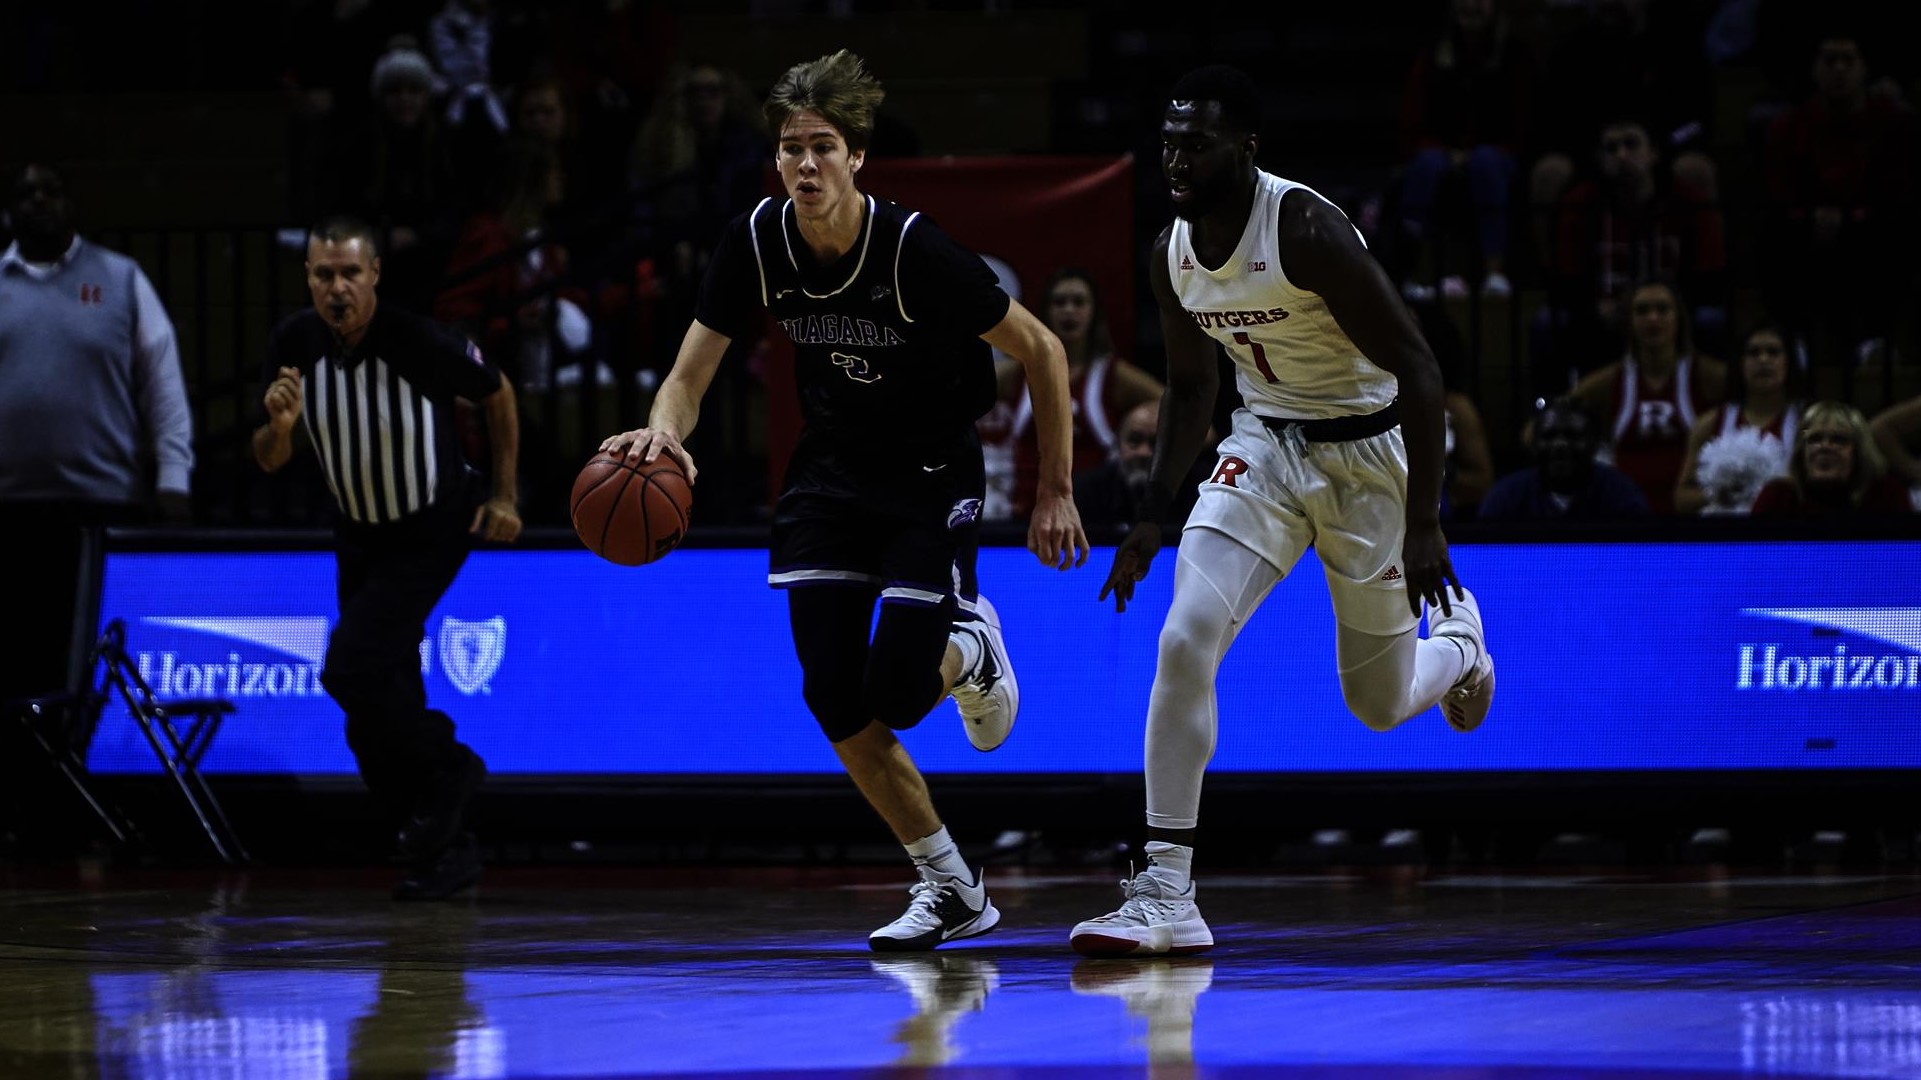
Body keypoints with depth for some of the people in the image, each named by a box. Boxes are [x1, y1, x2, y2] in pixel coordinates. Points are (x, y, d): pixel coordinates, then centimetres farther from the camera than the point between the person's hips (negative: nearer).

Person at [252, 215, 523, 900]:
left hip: (432, 532, -6)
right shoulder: (295, 344, -12)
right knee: (374, 726, 6)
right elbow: (270, 460, -3)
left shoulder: (420, 343, -25)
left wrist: (504, 497, -3)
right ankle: (446, 850, 19)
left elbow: (497, 395, -5)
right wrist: (279, 425, -26)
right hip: (360, 534, 6)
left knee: (350, 670, -22)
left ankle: (446, 768, 0)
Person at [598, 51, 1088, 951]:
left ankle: (970, 647, 21)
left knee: (895, 689, -17)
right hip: (831, 471, 4)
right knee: (834, 700, -5)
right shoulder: (756, 244, -14)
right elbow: (688, 378, -10)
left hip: (932, 475, -4)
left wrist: (1055, 493, -12)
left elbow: (1042, 352, -15)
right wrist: (665, 430, -34)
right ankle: (952, 892, 10)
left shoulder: (915, 250, -26)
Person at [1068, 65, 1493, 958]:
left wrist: (1423, 524, -23)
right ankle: (1166, 900, -17)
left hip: (1367, 455, -5)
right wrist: (1152, 514, 9)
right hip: (1263, 449, 5)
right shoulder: (1173, 256, -4)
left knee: (1381, 705, 8)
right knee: (1185, 642, -18)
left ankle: (1457, 637, 48)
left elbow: (1417, 370, -22)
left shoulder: (1307, 232, -25)